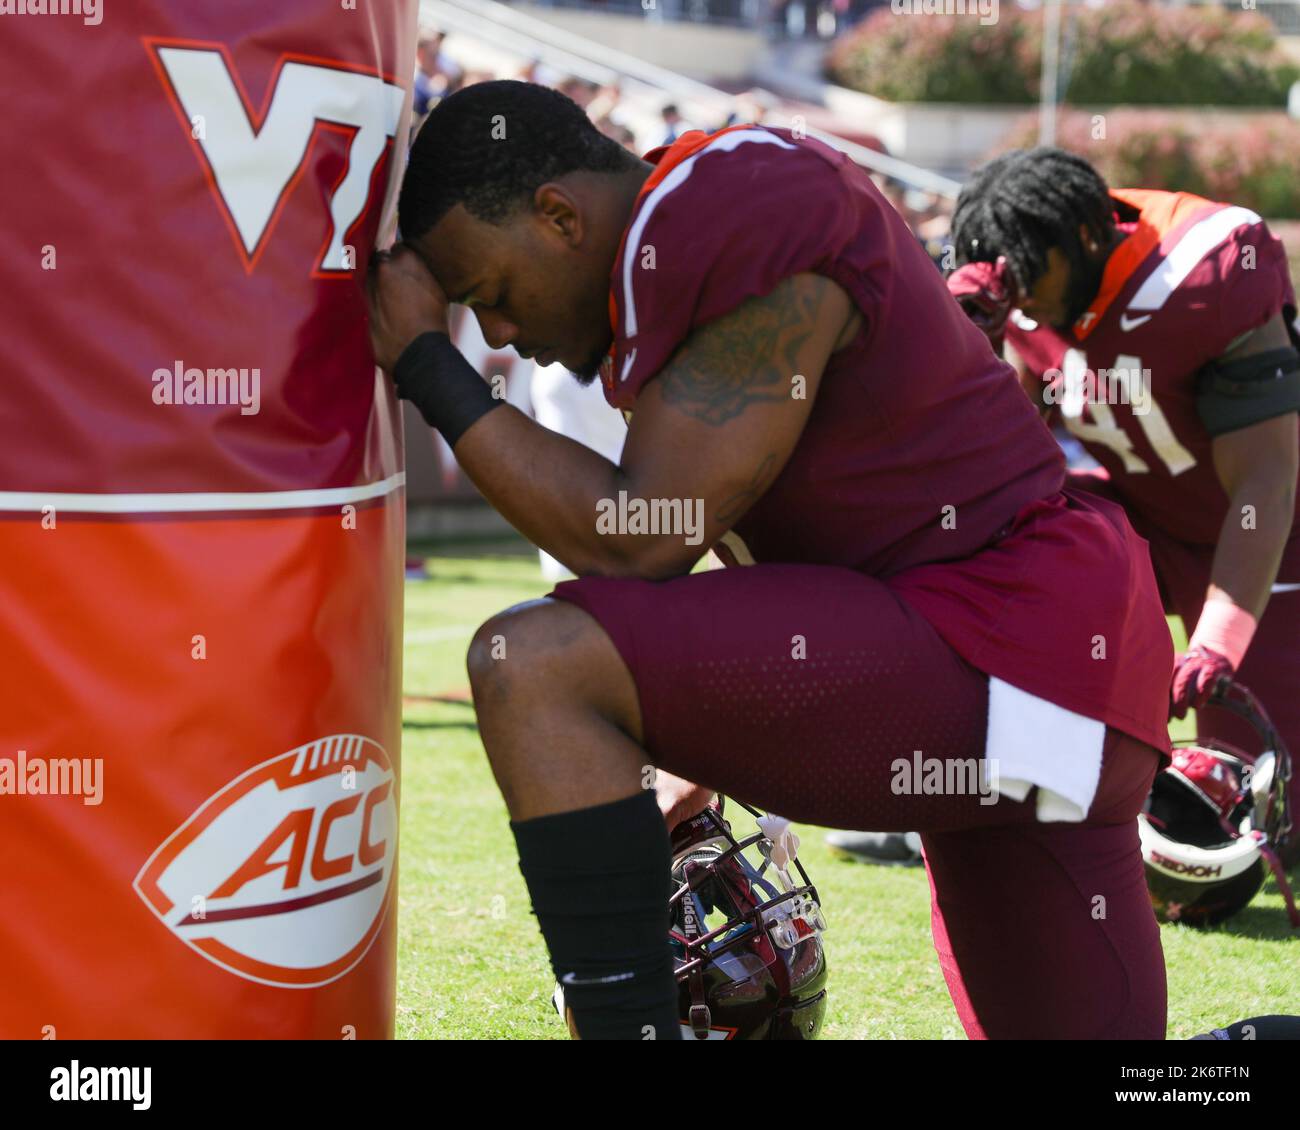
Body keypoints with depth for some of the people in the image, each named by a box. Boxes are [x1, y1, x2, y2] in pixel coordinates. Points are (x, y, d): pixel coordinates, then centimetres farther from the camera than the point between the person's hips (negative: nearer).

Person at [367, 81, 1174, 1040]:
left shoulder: (740, 230, -16)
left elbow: (638, 542, -17)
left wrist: (429, 368, -10)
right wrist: (709, 758, 26)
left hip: (997, 657, -11)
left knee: (534, 666, -20)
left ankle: (628, 1022, -18)